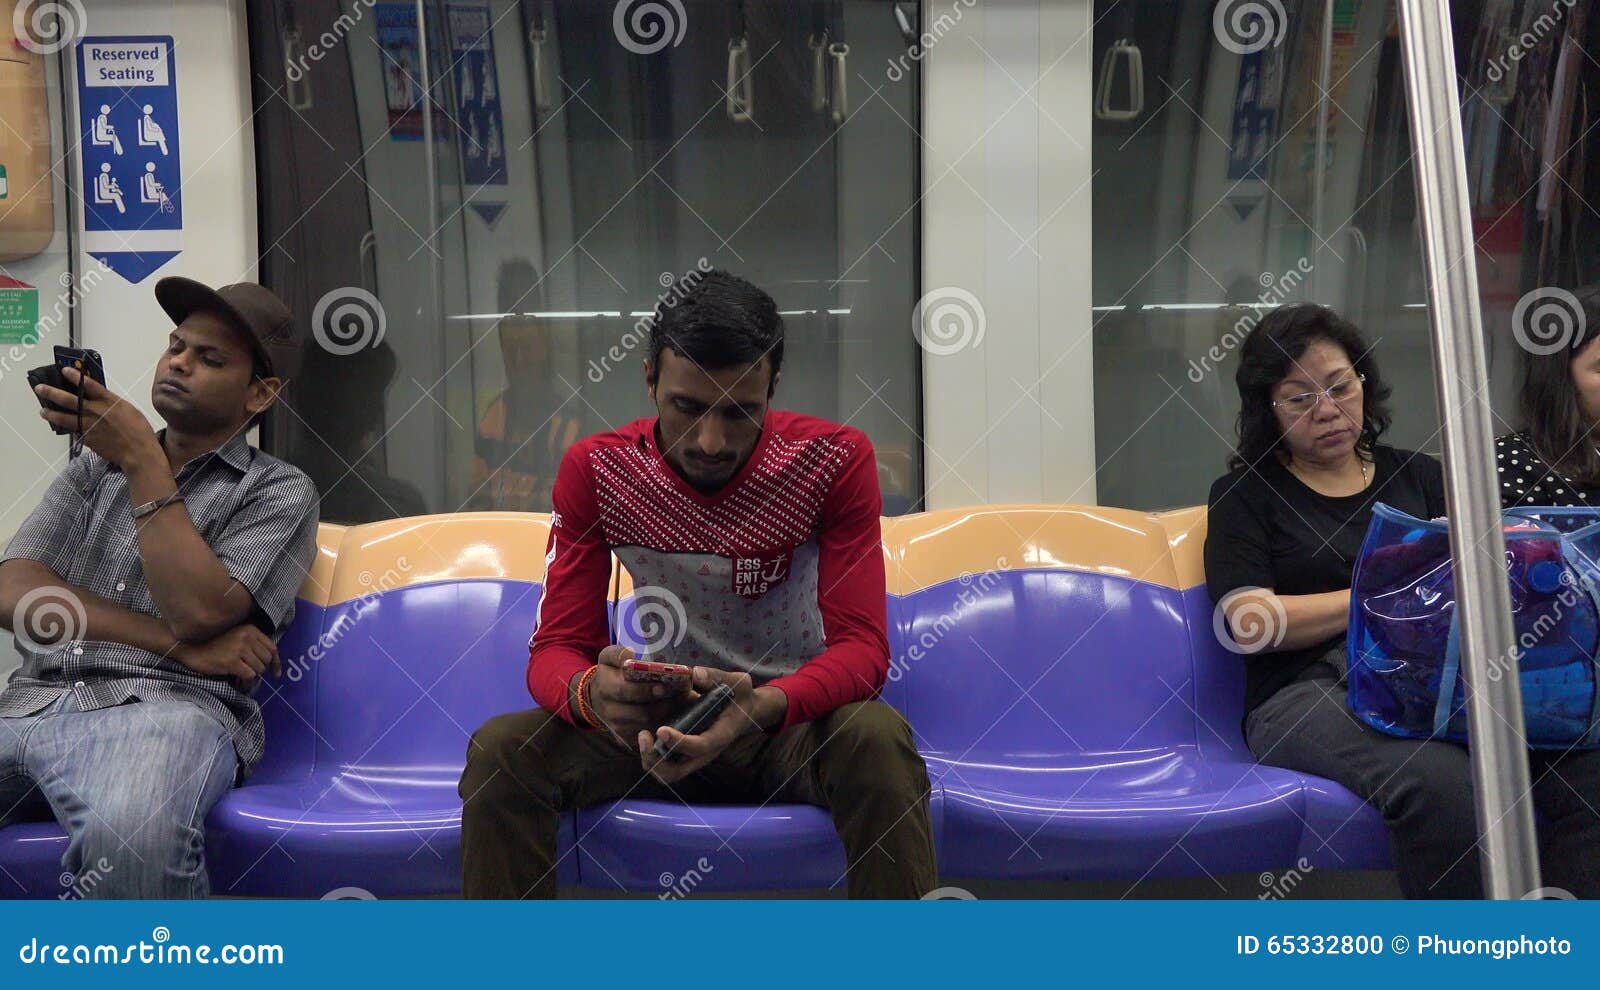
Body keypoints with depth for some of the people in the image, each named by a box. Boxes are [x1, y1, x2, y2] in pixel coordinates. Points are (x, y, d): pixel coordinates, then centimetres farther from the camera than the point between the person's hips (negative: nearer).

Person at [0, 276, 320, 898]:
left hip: (165, 707, -4)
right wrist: (178, 643, -4)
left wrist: (142, 462, -7)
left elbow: (196, 611, -7)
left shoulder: (280, 492, 11)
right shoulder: (94, 466, 24)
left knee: (130, 834, -38)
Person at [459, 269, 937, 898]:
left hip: (793, 717, -1)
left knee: (878, 736, -35)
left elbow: (861, 645, -18)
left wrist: (766, 705, -41)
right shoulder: (596, 469, -8)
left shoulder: (833, 460, -12)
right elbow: (557, 645, -10)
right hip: (656, 724, 2)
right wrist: (591, 693, -36)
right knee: (499, 748, -24)